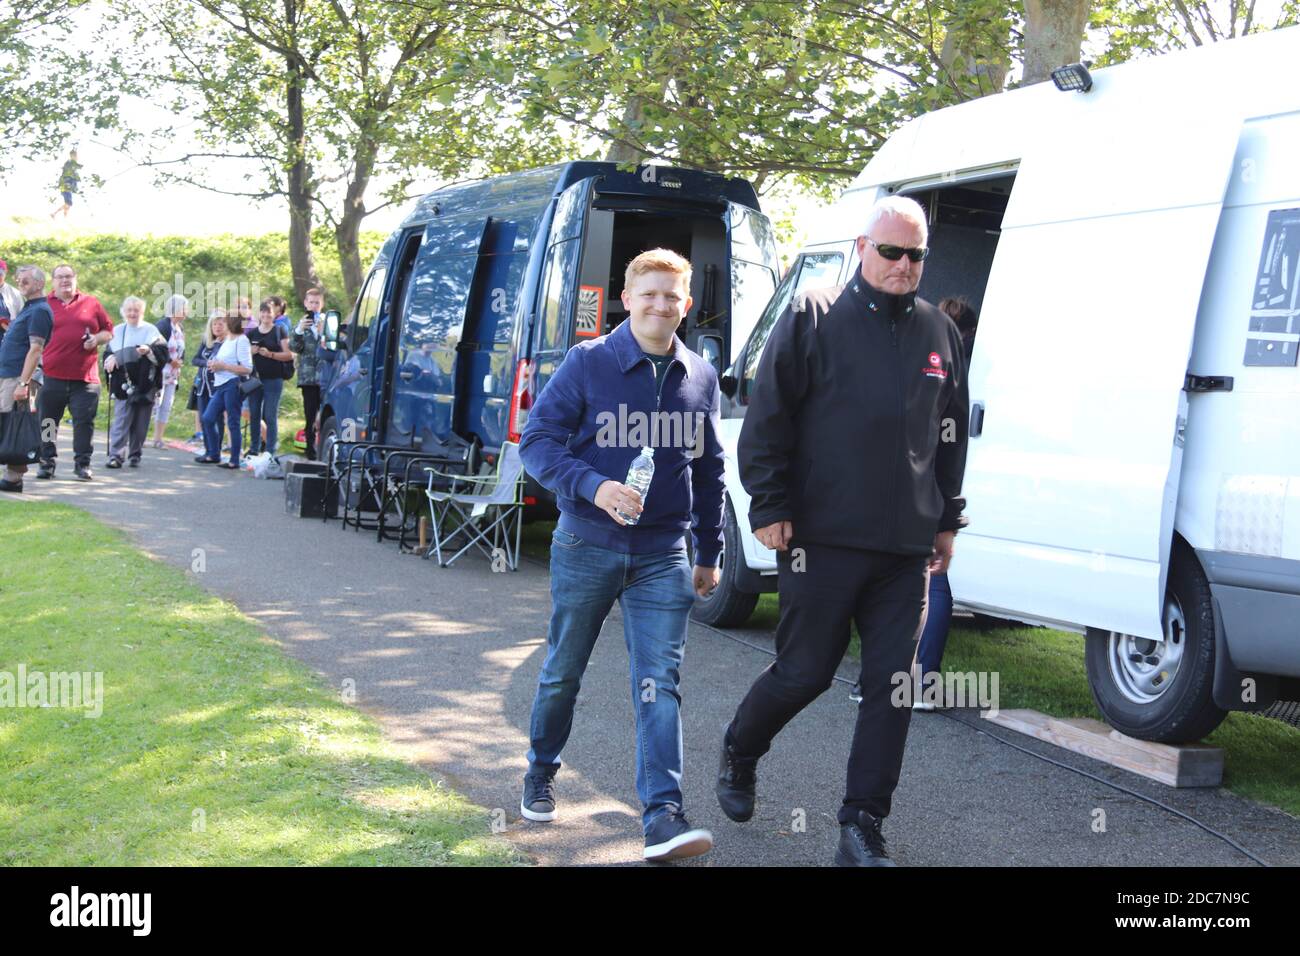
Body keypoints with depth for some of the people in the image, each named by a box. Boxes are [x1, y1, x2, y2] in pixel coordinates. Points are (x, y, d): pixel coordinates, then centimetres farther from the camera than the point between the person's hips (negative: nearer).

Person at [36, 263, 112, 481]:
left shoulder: (91, 303, 10)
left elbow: (108, 330, 15)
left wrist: (97, 339, -5)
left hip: (85, 378, 0)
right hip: (51, 375, 0)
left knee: (84, 421, -1)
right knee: (47, 422, 6)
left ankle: (82, 463, 8)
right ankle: (47, 463, 18)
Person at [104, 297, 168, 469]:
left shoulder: (151, 331, 6)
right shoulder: (117, 332, 11)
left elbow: (163, 352, -4)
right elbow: (109, 354, 13)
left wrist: (149, 350, -22)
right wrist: (111, 360, -9)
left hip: (145, 384, 0)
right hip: (123, 384, 0)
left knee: (140, 422, 5)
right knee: (121, 420, -7)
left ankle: (135, 455, 15)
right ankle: (116, 455, -9)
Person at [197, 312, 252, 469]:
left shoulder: (241, 340, -9)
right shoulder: (227, 341, 16)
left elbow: (247, 369, -17)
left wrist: (223, 366, -16)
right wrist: (214, 365, 5)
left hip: (233, 385, -9)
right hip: (221, 385, 9)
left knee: (233, 423, -4)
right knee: (207, 419, 9)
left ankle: (234, 460, 2)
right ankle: (213, 455, 19)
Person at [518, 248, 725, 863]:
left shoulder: (700, 379, 7)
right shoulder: (588, 363, -5)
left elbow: (708, 471, 16)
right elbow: (537, 439, -8)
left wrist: (709, 553, 18)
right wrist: (593, 485, -24)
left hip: (662, 555, 2)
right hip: (587, 545, -2)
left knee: (659, 682, -7)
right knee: (563, 671, 12)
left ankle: (663, 813, -9)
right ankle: (540, 776, 35)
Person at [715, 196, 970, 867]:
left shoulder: (938, 333, 14)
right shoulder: (813, 318, -1)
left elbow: (952, 436, 22)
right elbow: (766, 420, -4)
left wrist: (946, 521, 20)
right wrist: (769, 507, -9)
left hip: (905, 547, 5)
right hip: (823, 537, -4)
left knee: (892, 684, 1)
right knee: (804, 672, 3)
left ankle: (862, 829, 10)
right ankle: (738, 754, 33)